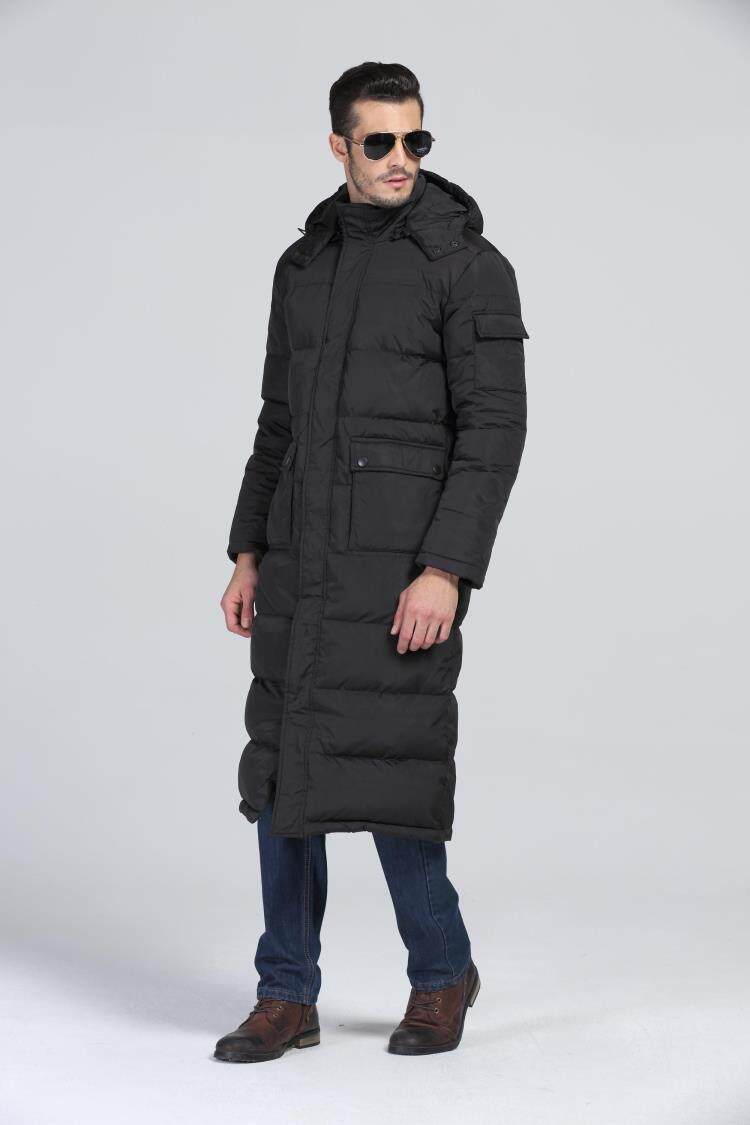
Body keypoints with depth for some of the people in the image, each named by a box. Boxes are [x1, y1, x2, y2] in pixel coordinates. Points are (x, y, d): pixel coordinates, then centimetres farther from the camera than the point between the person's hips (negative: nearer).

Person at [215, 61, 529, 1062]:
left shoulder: (469, 264, -6)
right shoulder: (304, 265, 14)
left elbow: (495, 429, -12)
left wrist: (446, 571, -20)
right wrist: (248, 556, 12)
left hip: (406, 558, -6)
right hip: (301, 558, 6)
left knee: (385, 770, -9)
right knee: (283, 771, 4)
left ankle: (442, 971, 14)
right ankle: (287, 999, 15)